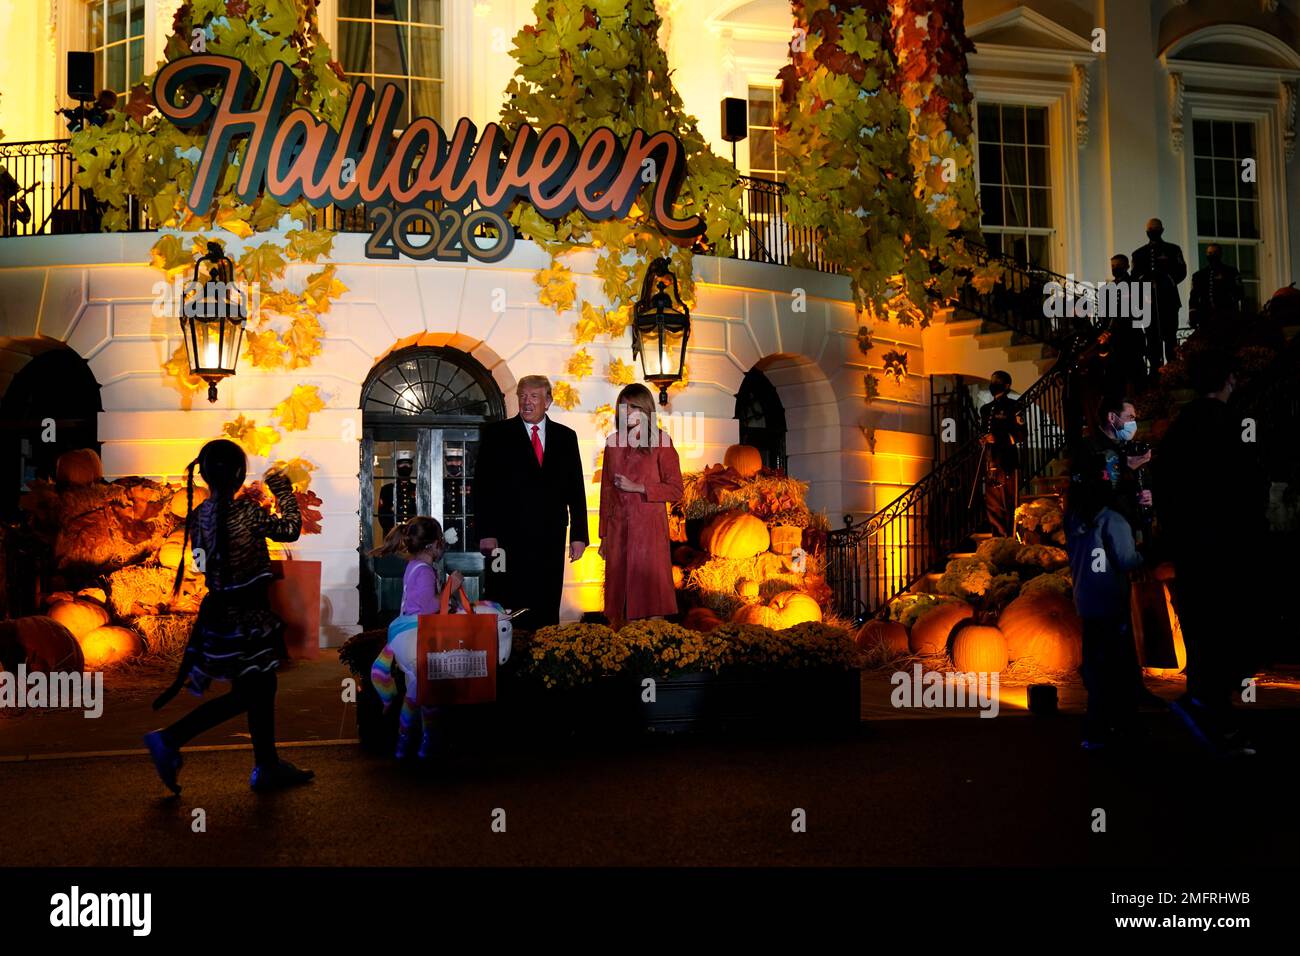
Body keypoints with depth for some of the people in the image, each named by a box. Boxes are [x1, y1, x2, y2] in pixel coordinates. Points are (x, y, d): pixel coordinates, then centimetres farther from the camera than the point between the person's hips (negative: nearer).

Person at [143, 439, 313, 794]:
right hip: (244, 615, -8)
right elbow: (289, 530, -9)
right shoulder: (245, 509, -19)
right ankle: (169, 739, 1)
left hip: (221, 610, 8)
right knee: (247, 694, 3)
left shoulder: (199, 514, 4)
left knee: (261, 687, 16)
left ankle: (268, 766, 24)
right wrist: (283, 490, 4)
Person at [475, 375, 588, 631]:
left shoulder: (566, 437, 12)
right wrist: (486, 532, -9)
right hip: (508, 539, -2)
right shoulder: (496, 434, 4)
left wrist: (579, 534, 6)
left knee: (547, 610, 5)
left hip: (551, 538, 3)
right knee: (507, 611, -2)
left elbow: (575, 488, 12)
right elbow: (483, 486, 0)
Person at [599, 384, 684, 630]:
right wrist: (604, 535, 12)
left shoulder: (660, 441, -1)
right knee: (618, 583, 4)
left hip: (650, 528, -4)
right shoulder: (613, 443, 10)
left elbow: (675, 490, -3)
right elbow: (606, 492, 14)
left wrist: (638, 487, -13)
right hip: (618, 529, 4)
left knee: (650, 588, -4)